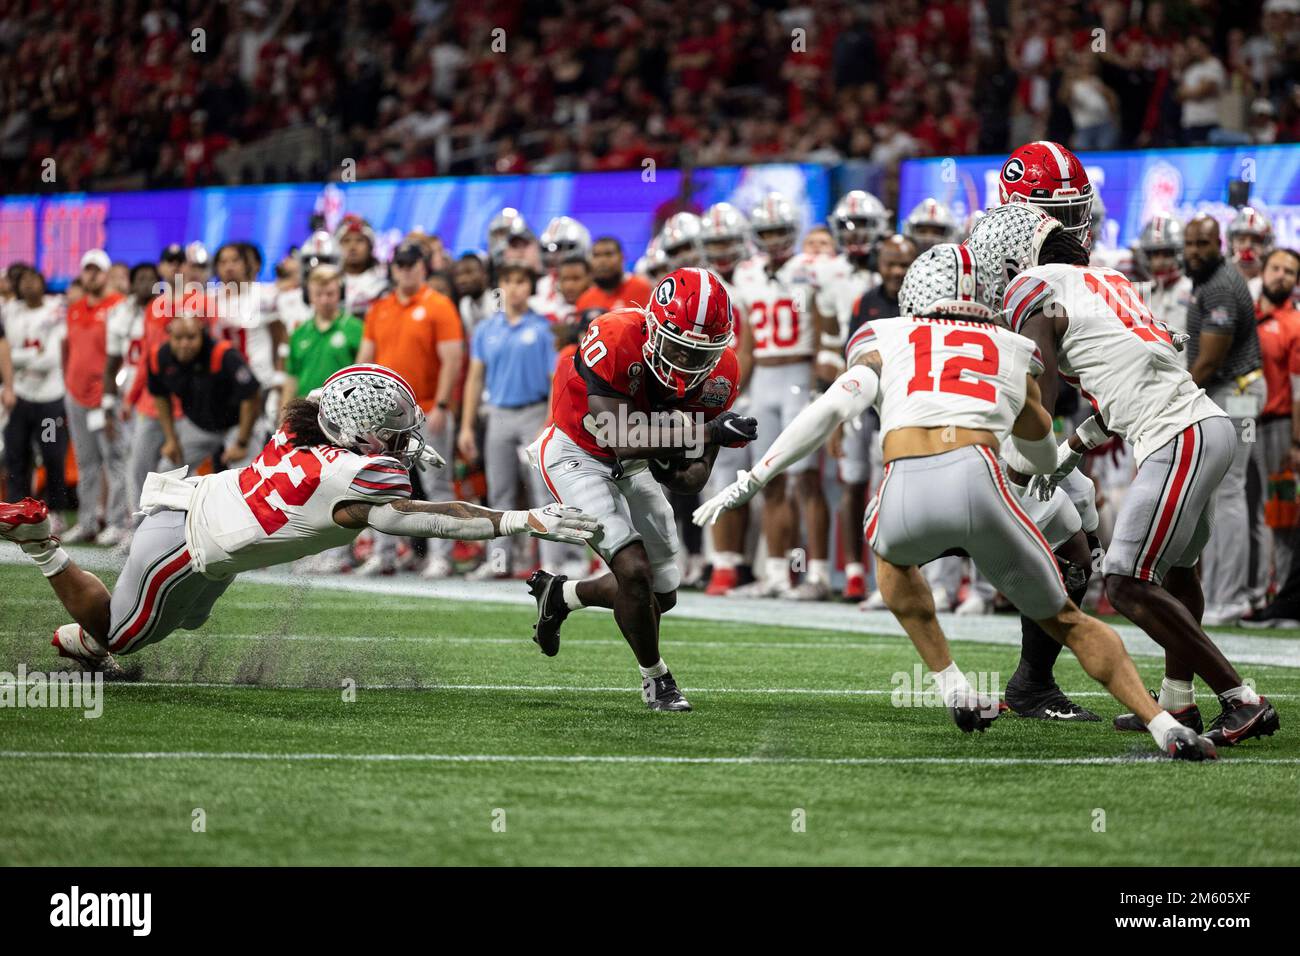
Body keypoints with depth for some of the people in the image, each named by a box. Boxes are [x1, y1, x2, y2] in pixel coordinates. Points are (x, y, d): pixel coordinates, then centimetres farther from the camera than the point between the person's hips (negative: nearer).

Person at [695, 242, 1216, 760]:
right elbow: (1044, 459, 42)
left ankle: (953, 686, 27)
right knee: (1064, 619, 20)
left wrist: (751, 481, 11)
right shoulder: (1014, 353, 29)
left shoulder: (884, 340, 24)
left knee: (893, 555, 38)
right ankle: (1165, 726, 7)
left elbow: (832, 409, 7)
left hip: (906, 497, 0)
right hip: (978, 484, 0)